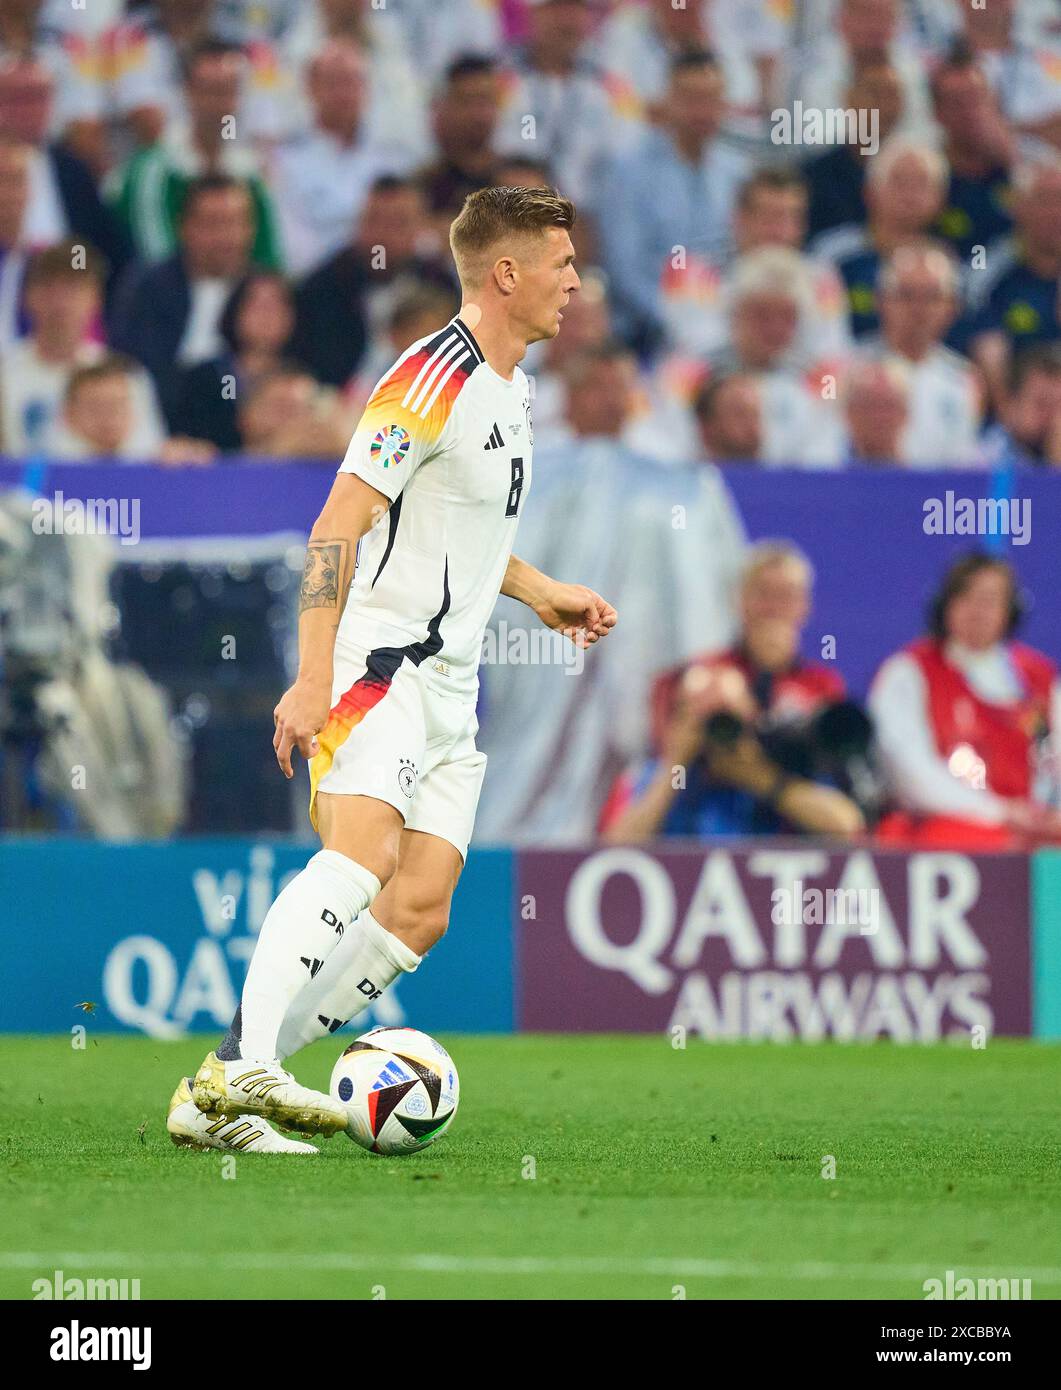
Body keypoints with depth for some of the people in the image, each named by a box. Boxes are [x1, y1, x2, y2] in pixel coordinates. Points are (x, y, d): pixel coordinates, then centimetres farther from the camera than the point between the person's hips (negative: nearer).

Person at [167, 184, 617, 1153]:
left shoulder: (512, 386, 17)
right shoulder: (435, 380, -14)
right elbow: (338, 527, -19)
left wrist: (542, 593, 24)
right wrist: (313, 680, -25)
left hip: (449, 688, 9)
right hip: (380, 664, -9)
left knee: (420, 910, -1)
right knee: (361, 856, -29)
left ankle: (225, 1090, 0)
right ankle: (240, 1071, -37)